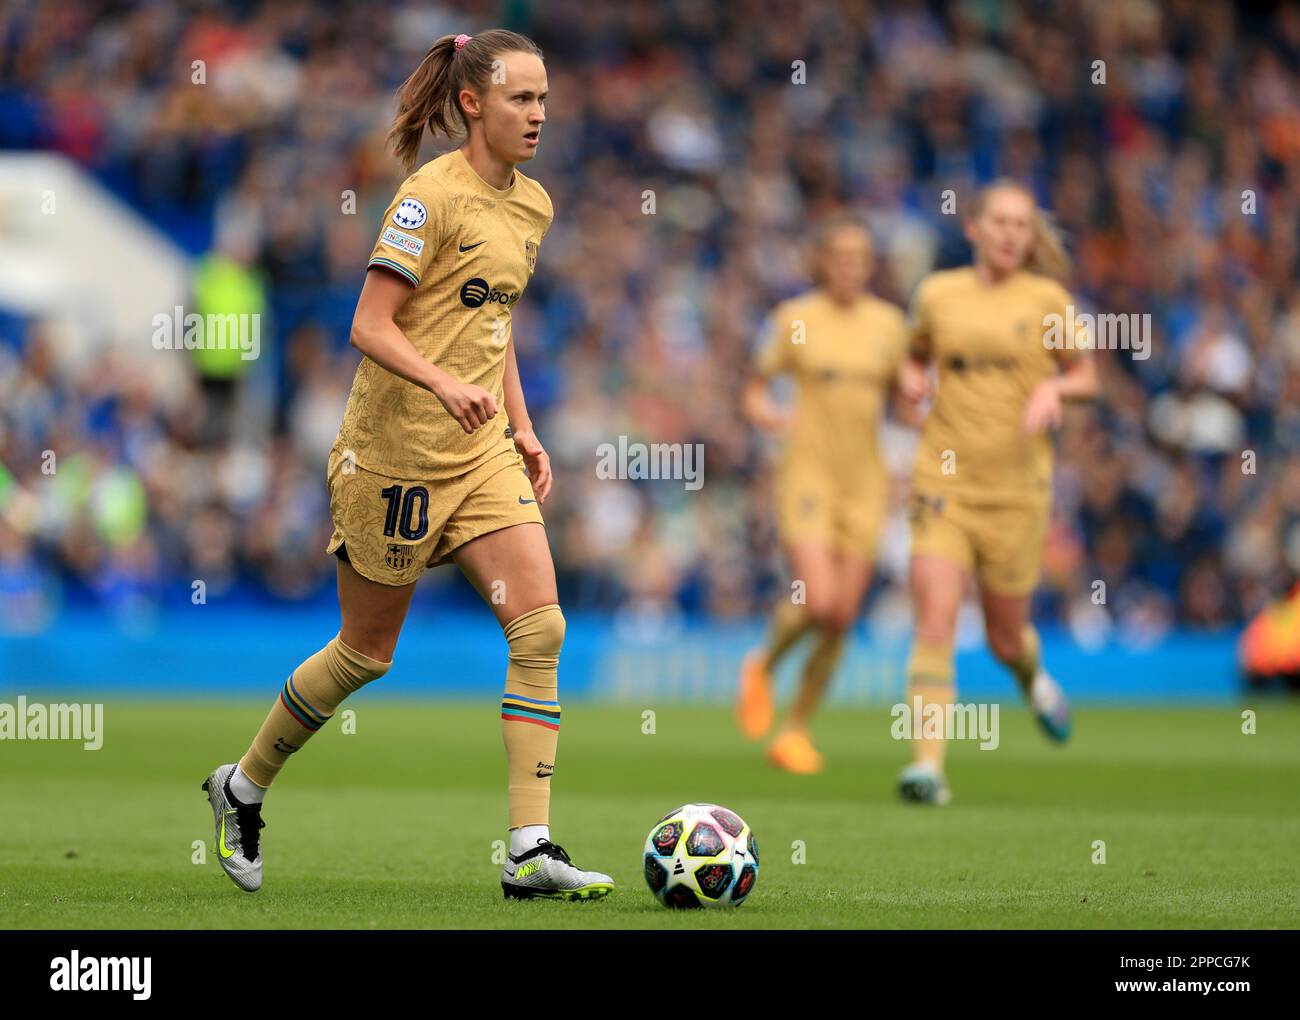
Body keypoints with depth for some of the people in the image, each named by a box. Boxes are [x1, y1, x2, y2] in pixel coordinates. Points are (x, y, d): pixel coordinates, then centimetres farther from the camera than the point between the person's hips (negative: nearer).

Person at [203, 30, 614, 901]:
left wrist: (523, 430, 14)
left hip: (482, 451, 7)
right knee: (367, 651, 5)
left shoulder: (532, 206, 10)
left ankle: (533, 852, -11)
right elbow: (370, 326, -18)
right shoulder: (432, 195, -14)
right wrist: (444, 383, -34)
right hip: (396, 451, -7)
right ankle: (244, 787, 30)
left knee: (540, 626, -10)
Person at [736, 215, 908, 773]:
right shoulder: (794, 319, -2)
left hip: (864, 478, 3)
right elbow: (754, 391, 6)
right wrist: (770, 414, -16)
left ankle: (795, 728, 14)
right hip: (808, 470, -3)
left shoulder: (888, 323, 7)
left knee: (842, 617, 0)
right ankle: (762, 665, 12)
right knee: (817, 600, -19)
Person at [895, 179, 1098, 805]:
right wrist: (910, 377, 0)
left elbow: (1086, 376, 10)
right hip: (944, 481, 0)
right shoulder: (937, 294, 5)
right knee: (935, 621, -15)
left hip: (1017, 488, 0)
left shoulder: (1046, 299, 1)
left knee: (1005, 639, 9)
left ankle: (1031, 677, 46)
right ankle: (927, 764, -17)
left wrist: (1053, 389, -11)